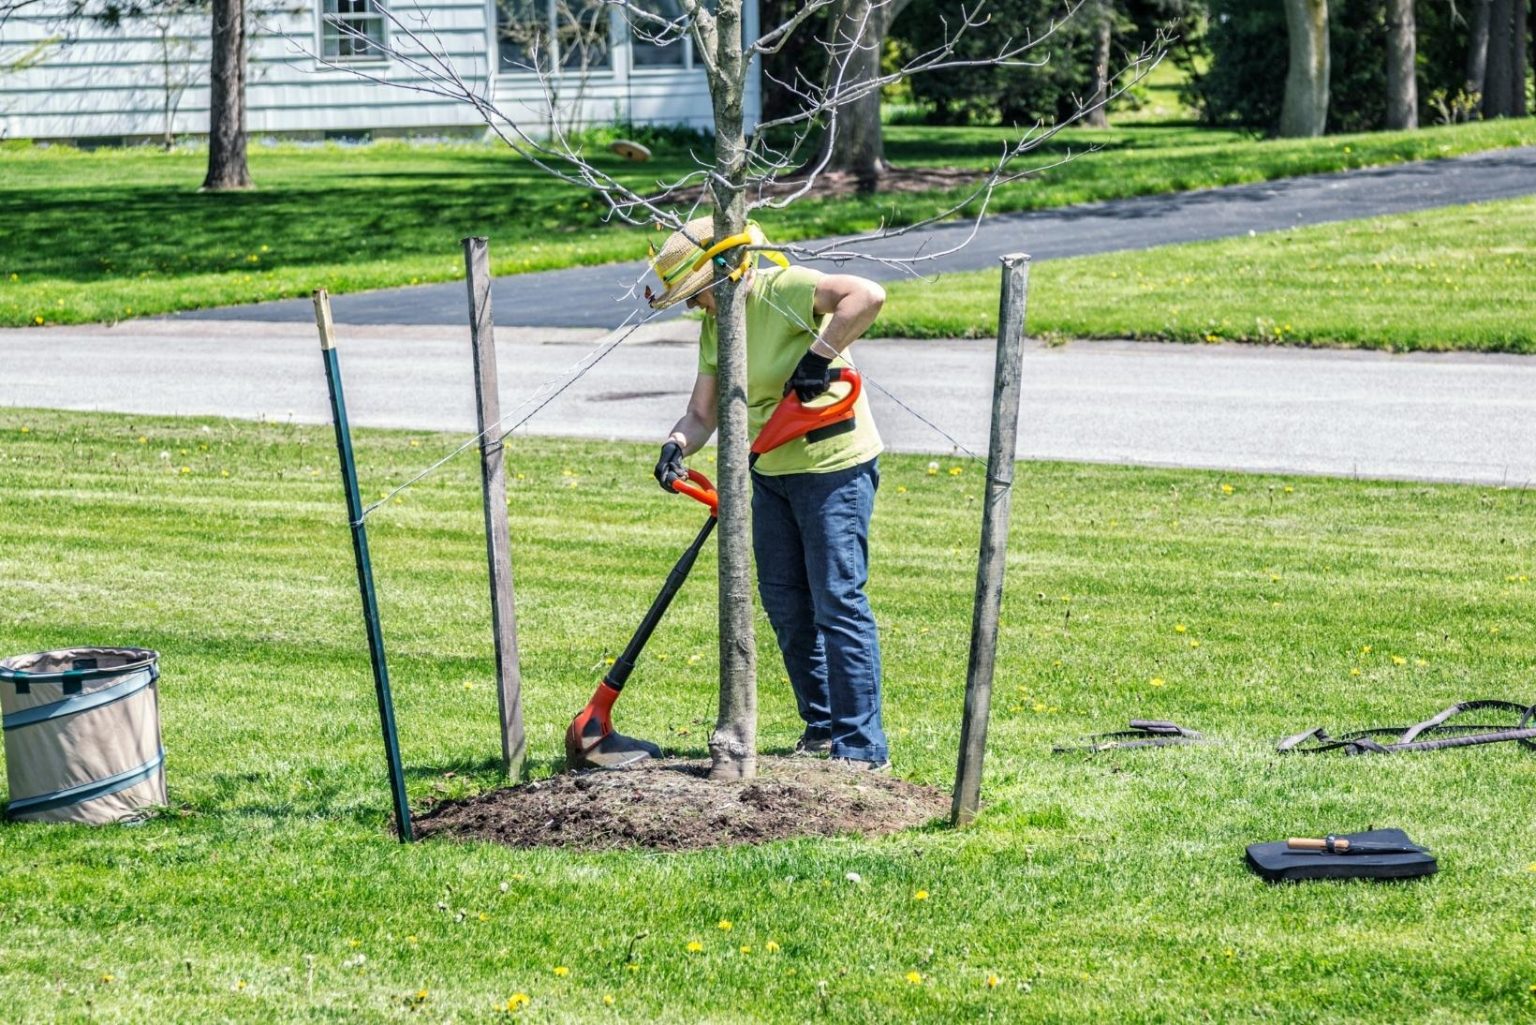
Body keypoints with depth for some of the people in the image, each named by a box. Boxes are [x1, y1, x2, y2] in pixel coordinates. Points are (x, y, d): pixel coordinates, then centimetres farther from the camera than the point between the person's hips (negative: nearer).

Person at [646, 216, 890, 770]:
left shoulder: (782, 289, -18)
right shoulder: (715, 326, 7)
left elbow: (867, 295, -33)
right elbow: (702, 412, 6)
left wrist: (819, 354, -33)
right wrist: (676, 445, -14)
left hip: (833, 467, -9)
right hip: (770, 471, 9)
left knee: (838, 602, -9)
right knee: (785, 603, 12)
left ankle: (863, 746, -6)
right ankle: (822, 725, 23)